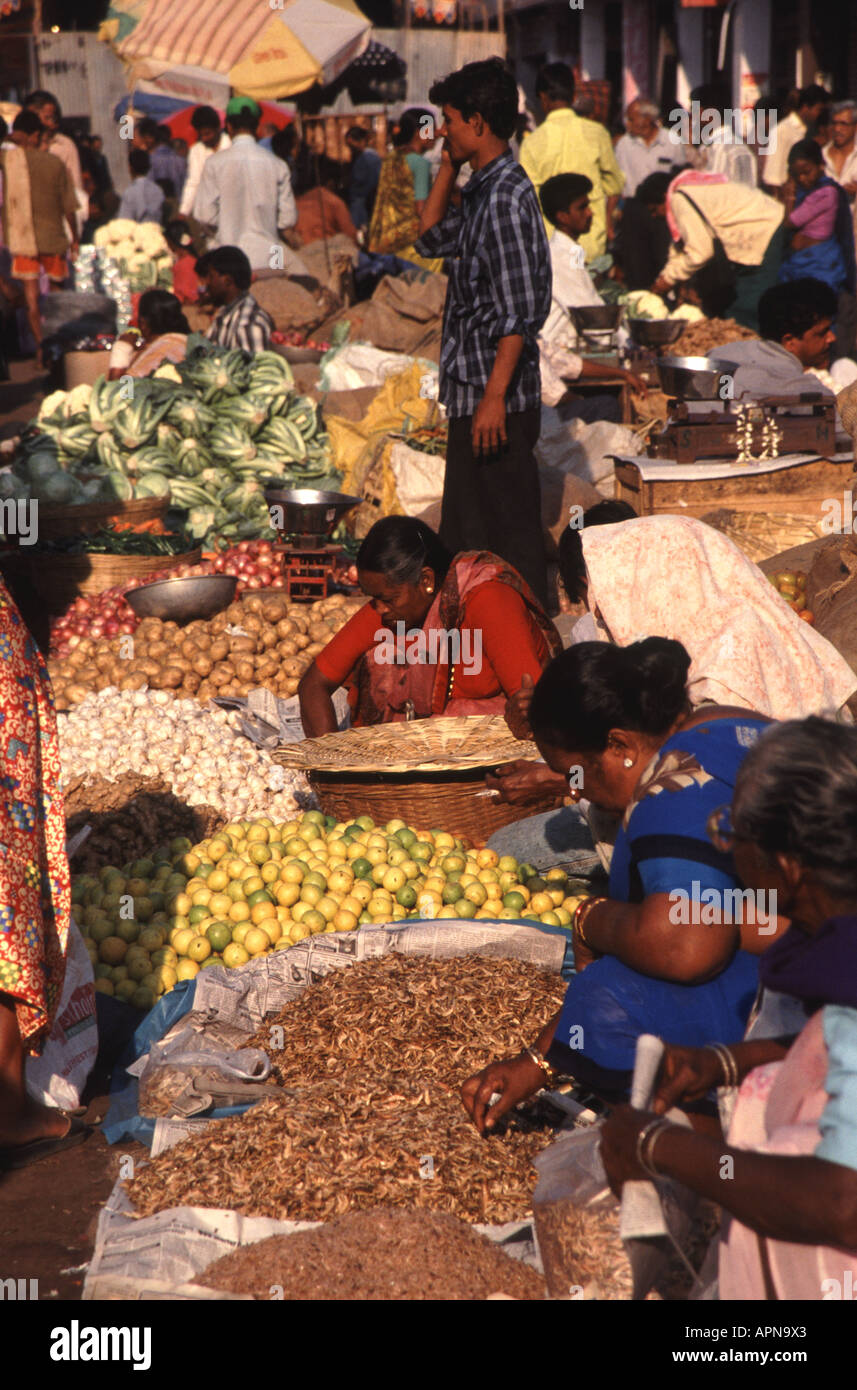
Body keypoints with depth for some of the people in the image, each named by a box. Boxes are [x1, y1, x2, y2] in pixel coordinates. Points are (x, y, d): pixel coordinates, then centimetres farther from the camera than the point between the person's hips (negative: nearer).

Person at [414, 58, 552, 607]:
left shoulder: (507, 196, -18)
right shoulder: (481, 191, 12)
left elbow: (520, 312, -22)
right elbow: (432, 237, 30)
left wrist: (494, 397, -24)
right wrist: (448, 168, 16)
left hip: (497, 399, -10)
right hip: (471, 394, 10)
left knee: (511, 530, -2)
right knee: (466, 535, 17)